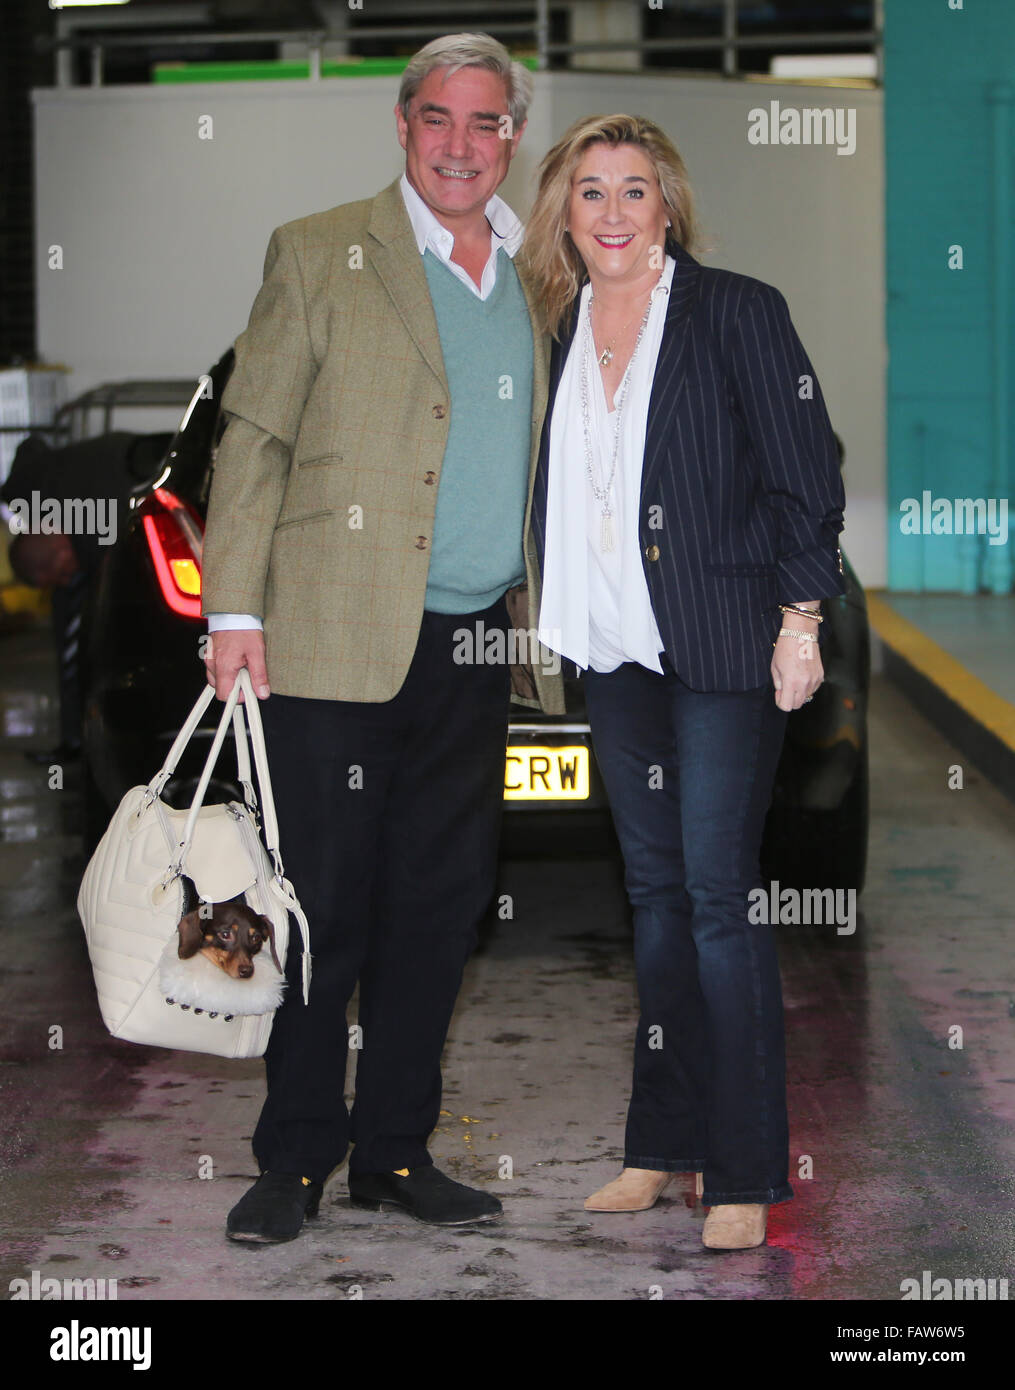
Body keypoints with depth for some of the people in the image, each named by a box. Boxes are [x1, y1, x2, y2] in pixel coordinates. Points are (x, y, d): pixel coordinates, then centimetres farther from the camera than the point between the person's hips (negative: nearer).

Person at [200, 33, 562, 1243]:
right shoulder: (317, 255, 0)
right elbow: (253, 437, -2)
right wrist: (234, 610, -9)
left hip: (478, 645, 5)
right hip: (341, 641, -4)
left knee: (441, 906, 9)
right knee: (323, 906, 0)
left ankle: (395, 1151, 20)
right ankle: (293, 1161, 12)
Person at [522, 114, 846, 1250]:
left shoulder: (737, 312, -6)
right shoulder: (564, 328, 10)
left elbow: (807, 476, -7)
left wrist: (800, 617, -11)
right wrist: (551, 617, 15)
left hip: (721, 646, -6)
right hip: (614, 647, 6)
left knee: (716, 892, -7)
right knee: (654, 889, 11)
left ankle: (744, 1173, 0)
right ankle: (663, 1142, 20)